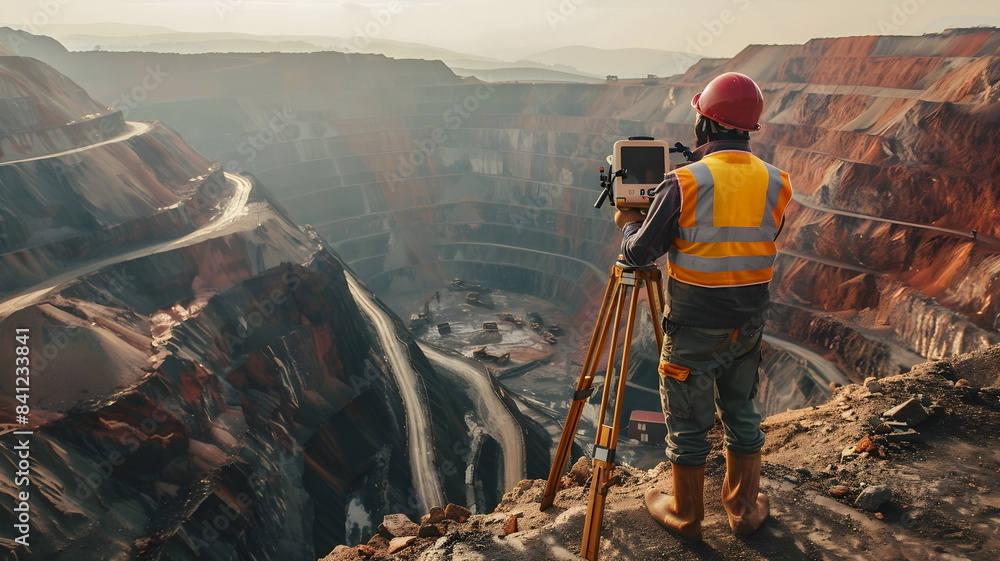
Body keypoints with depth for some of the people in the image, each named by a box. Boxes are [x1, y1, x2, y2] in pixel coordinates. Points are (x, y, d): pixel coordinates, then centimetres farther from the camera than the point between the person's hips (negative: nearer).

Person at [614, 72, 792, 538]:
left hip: (695, 325, -5)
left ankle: (685, 514, 30)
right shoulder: (776, 183, -1)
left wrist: (628, 221, 8)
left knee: (688, 422, 12)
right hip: (750, 322, 5)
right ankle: (745, 508, 38)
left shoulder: (683, 183, -18)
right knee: (741, 413, 22)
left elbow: (639, 253, -12)